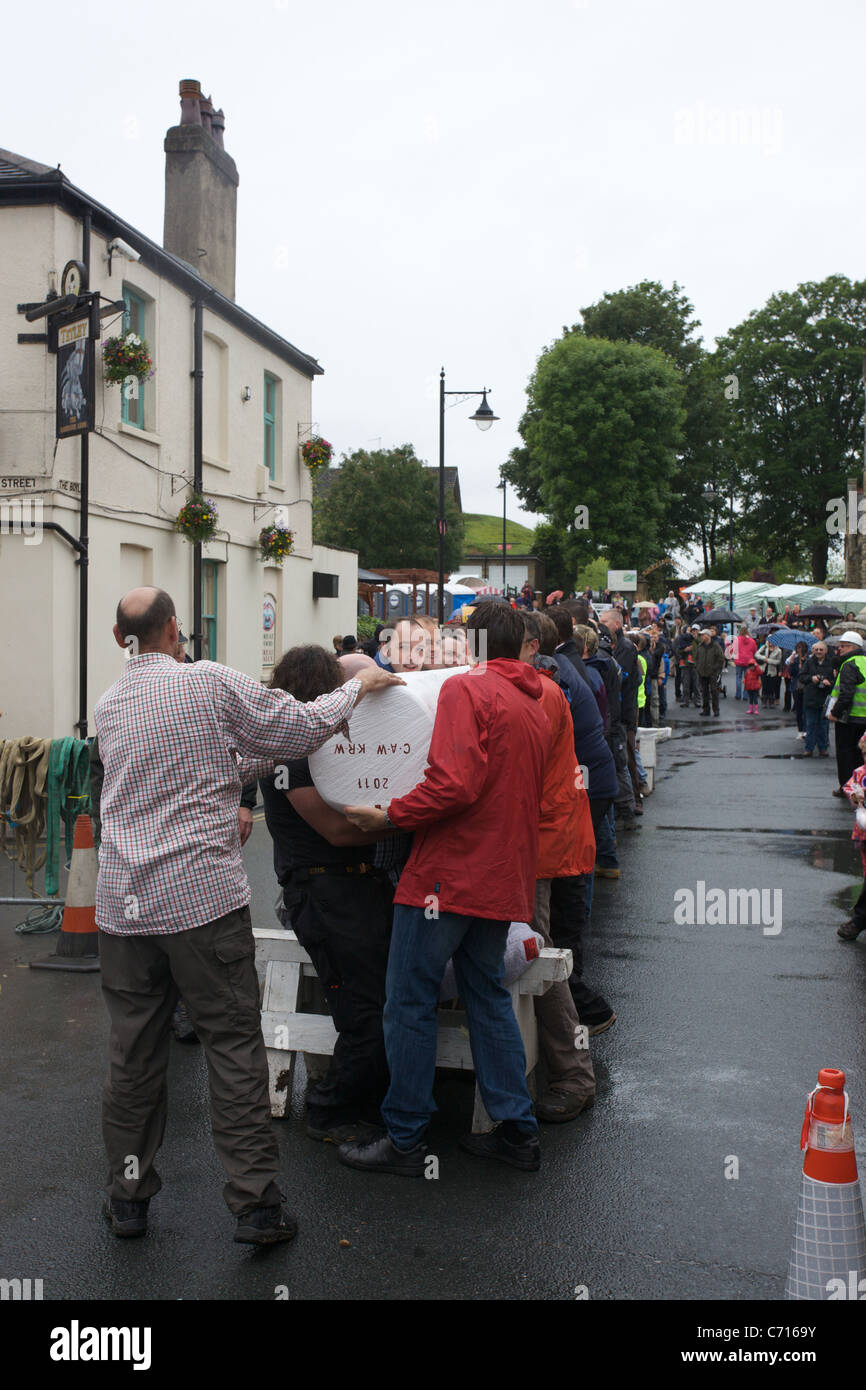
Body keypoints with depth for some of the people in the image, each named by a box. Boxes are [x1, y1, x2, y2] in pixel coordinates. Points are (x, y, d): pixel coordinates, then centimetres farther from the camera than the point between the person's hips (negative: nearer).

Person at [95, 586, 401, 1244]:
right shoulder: (210, 682, -6)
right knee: (234, 1047, 3)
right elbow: (305, 726, -2)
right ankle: (257, 1203, 8)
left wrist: (256, 763, 25)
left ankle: (128, 1196, 25)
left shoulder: (107, 708, 11)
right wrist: (358, 685, 14)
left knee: (134, 1052, 13)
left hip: (123, 905, 5)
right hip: (203, 898, -5)